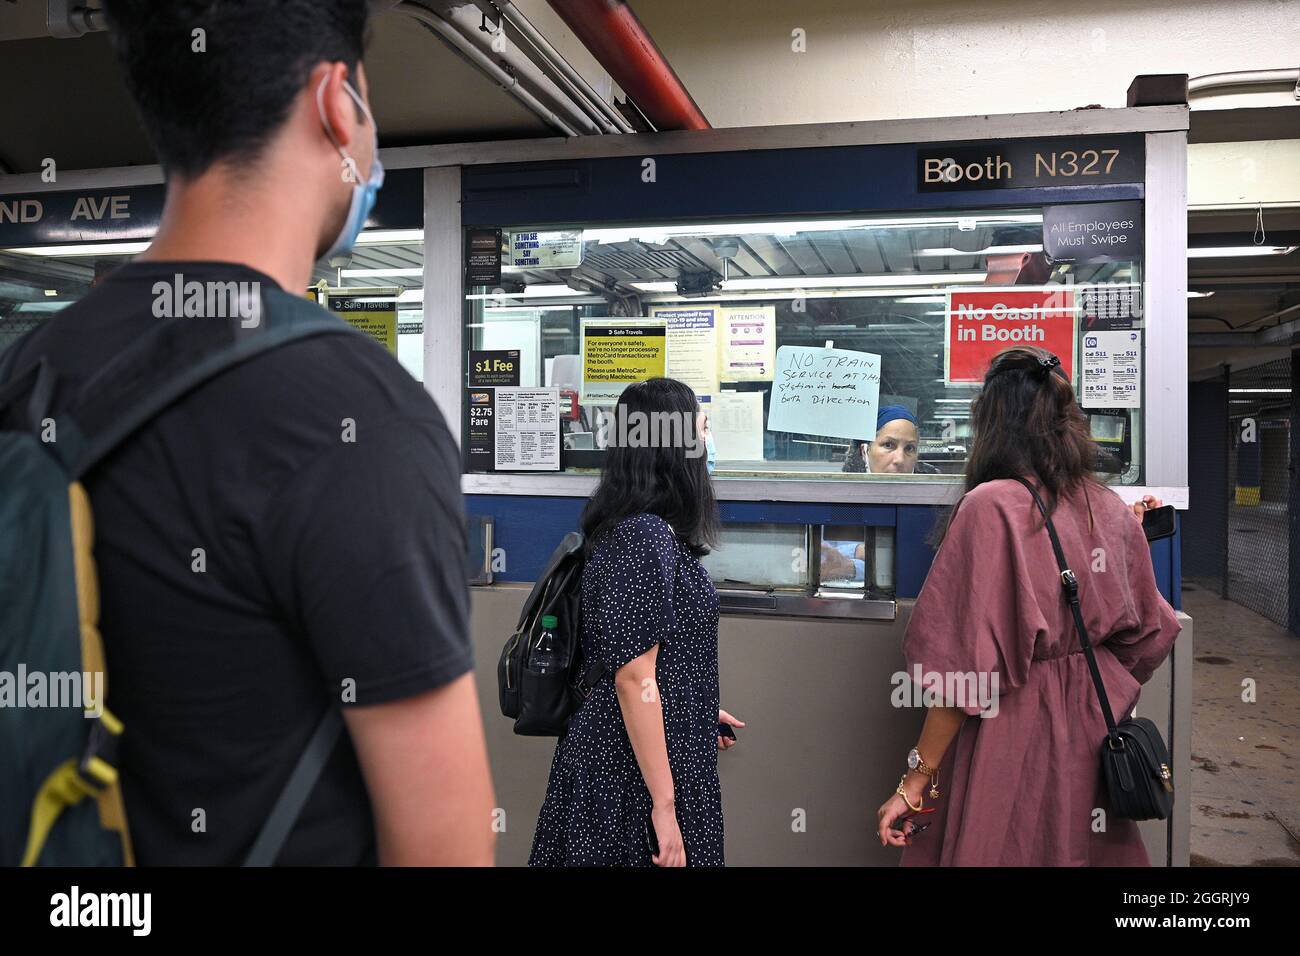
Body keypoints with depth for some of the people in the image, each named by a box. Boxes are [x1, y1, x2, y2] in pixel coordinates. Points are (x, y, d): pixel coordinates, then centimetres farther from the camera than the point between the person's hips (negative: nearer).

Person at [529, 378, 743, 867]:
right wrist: (664, 805, -22)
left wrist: (701, 711, 29)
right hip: (635, 773, -9)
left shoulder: (642, 528, 8)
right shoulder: (644, 536, -21)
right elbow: (634, 677, -24)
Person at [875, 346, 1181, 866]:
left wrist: (915, 782, -15)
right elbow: (1147, 632, 10)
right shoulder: (1113, 509, 0)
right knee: (1080, 850, 21)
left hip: (1013, 735, -6)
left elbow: (965, 664, -21)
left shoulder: (992, 506, -19)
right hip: (1092, 733, 6)